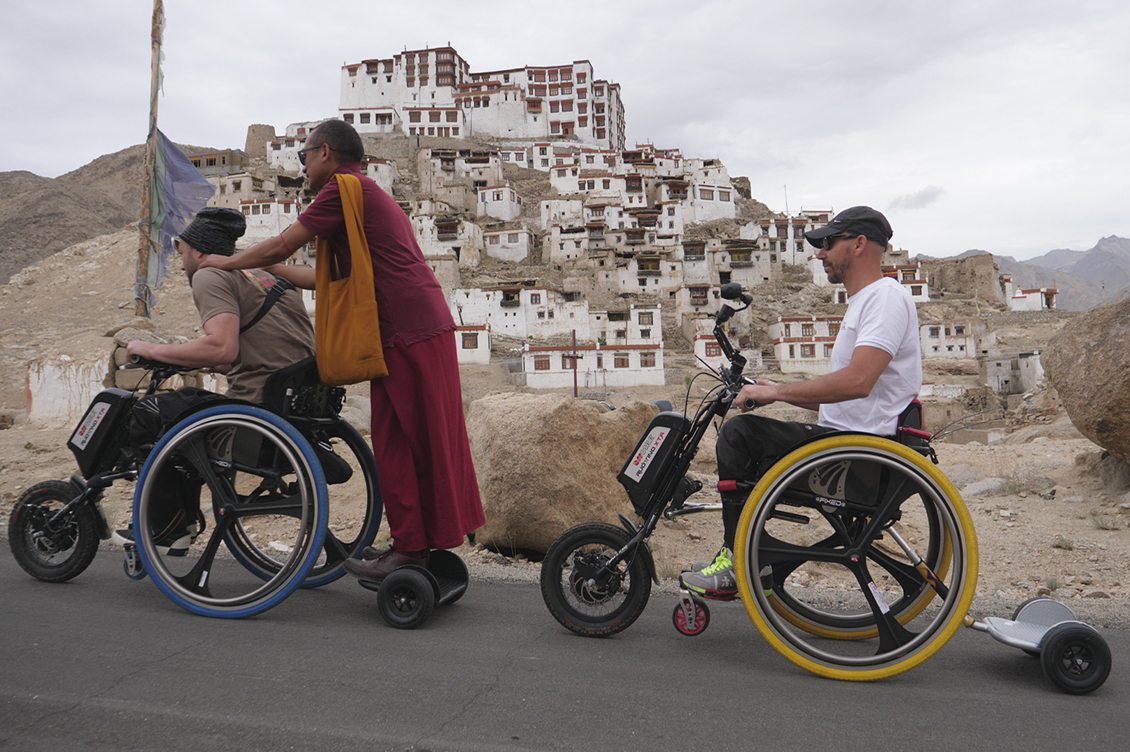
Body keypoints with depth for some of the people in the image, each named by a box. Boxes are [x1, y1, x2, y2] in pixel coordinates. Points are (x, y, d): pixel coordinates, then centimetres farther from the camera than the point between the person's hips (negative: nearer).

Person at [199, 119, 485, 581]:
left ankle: (409, 550, 5)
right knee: (417, 441, 12)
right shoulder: (369, 195, 26)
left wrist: (226, 263, 14)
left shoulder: (345, 187, -5)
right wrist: (268, 267, 36)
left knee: (398, 444, -3)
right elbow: (332, 279, 28)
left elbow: (280, 247, -3)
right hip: (424, 324, 10)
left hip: (408, 332, -10)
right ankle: (419, 544, 20)